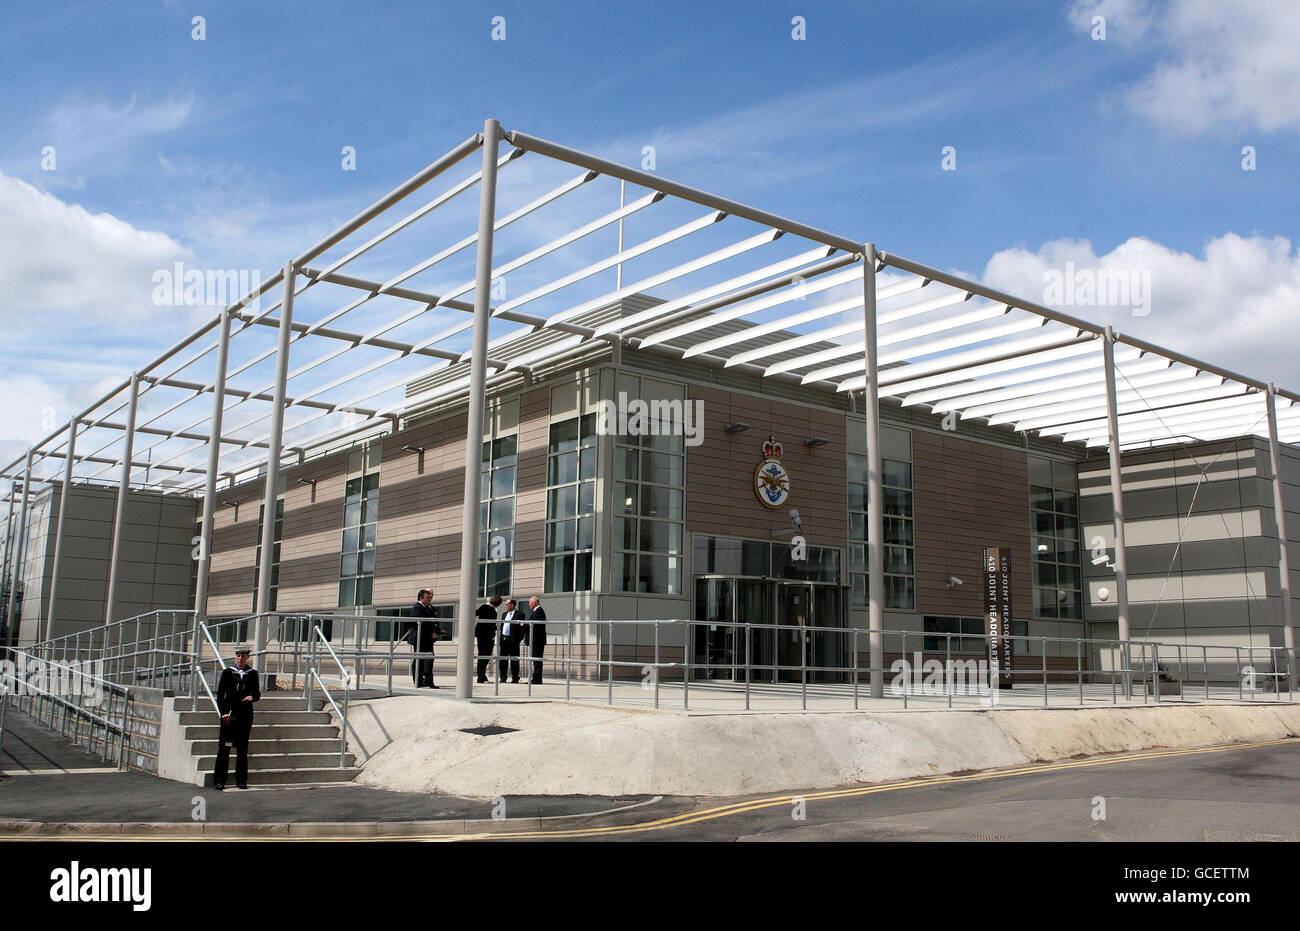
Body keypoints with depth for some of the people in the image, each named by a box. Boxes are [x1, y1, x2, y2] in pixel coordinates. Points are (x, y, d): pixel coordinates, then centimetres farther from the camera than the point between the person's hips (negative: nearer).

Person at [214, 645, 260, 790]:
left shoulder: (252, 673, 9)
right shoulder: (227, 672, 3)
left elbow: (257, 693, 11)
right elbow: (220, 694, 1)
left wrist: (252, 697, -13)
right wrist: (223, 712, -8)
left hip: (245, 714, 2)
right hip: (229, 714, -2)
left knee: (243, 748, 5)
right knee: (224, 747, -3)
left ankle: (241, 780, 11)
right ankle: (219, 780, 3)